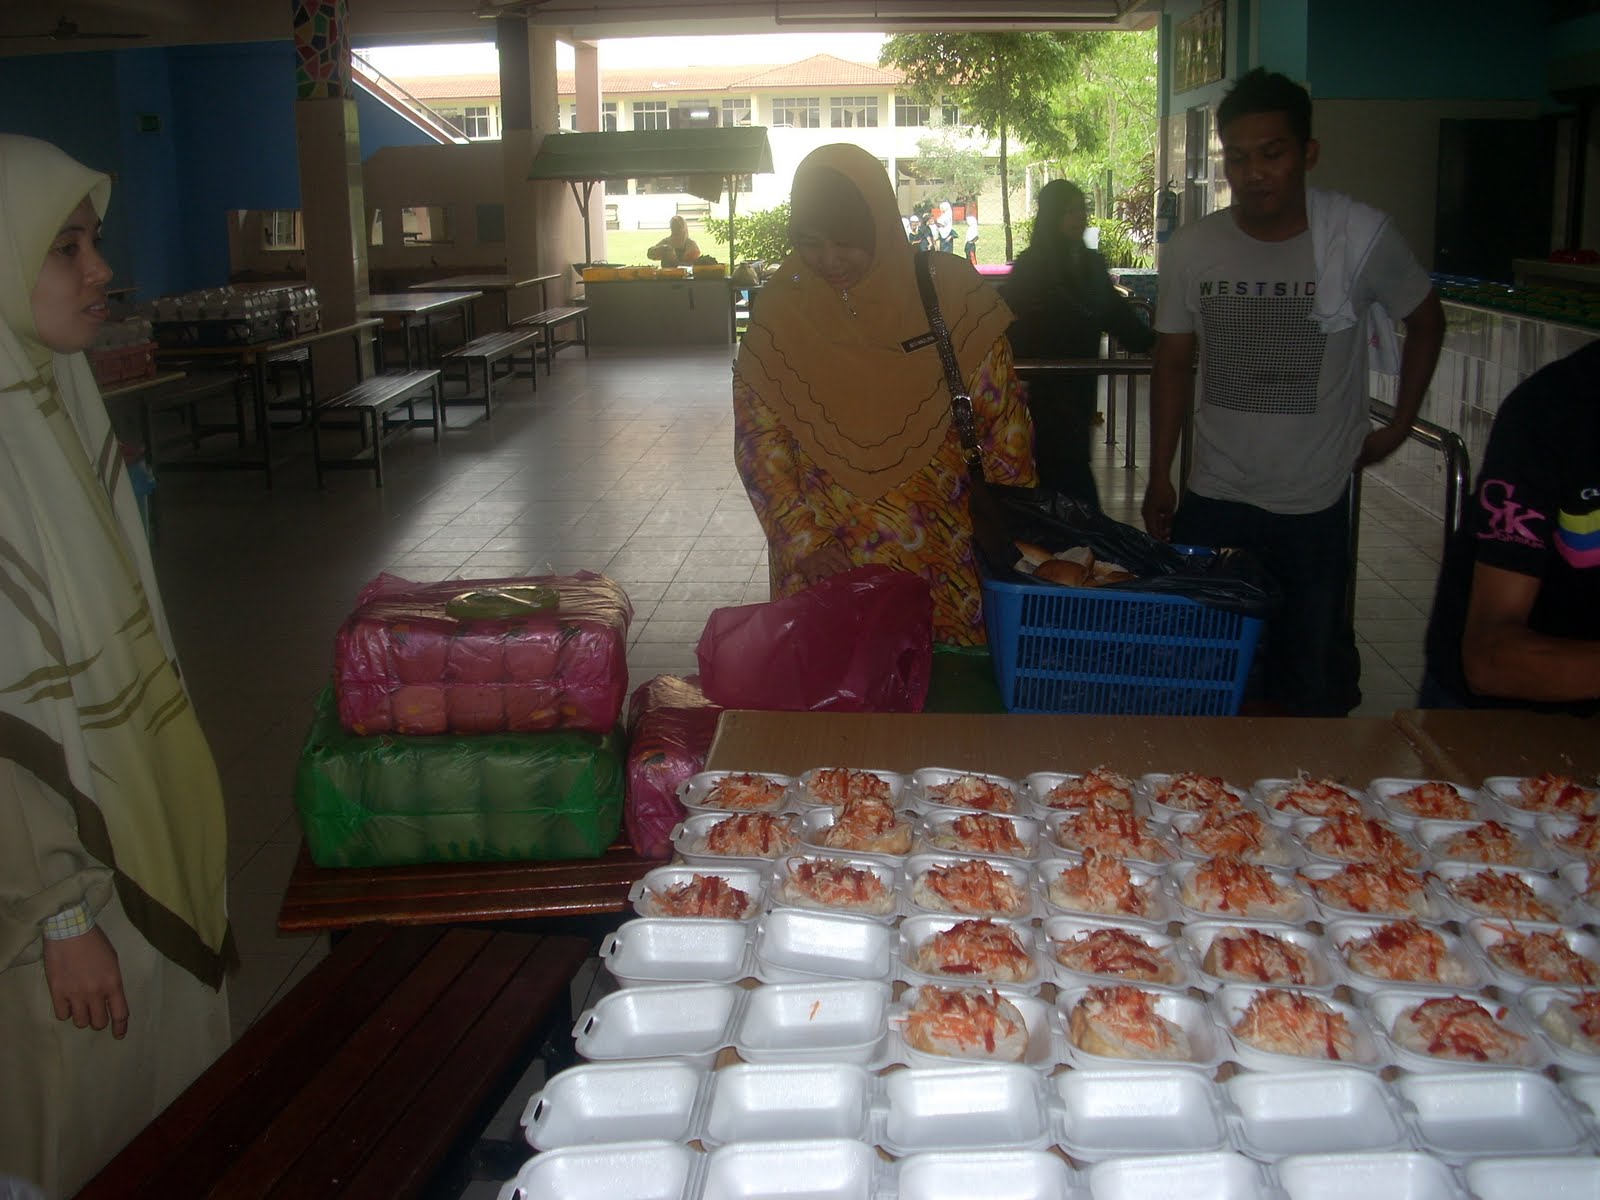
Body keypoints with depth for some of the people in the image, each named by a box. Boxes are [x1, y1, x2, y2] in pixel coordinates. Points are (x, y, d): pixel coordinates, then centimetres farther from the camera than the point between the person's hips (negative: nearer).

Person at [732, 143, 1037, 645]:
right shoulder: (783, 310, -5)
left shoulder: (948, 290, -6)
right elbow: (757, 437, -3)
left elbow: (1002, 420, 0)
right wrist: (804, 539, -12)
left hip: (943, 557, 0)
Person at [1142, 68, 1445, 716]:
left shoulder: (1360, 236, -8)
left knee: (1314, 685, 5)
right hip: (1211, 499, 2)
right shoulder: (1190, 250, -2)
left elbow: (1425, 321, 8)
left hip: (1315, 501, -2)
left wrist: (1397, 427, 6)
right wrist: (1158, 479, 7)